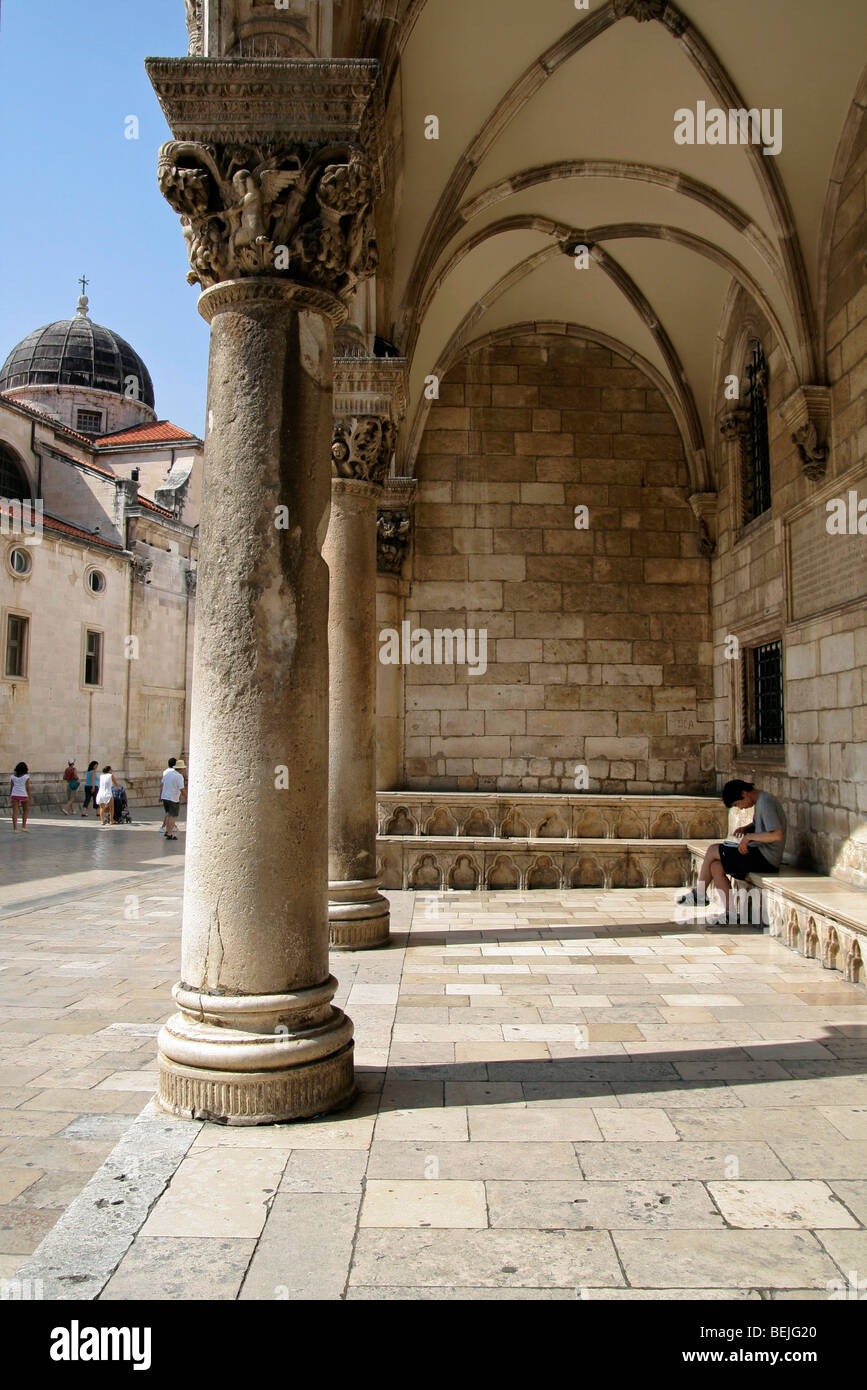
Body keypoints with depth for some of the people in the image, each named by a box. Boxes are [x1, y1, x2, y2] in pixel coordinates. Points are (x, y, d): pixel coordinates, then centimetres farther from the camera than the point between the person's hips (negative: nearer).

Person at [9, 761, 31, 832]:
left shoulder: (13, 777, 4)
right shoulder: (26, 777, -5)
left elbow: (11, 787, 4)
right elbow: (28, 788, -6)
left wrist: (10, 797, 11)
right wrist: (30, 798, -2)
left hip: (14, 796, 2)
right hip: (23, 795, -2)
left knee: (15, 812, 0)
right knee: (25, 811, 18)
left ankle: (15, 828, -6)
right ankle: (23, 826, 13)